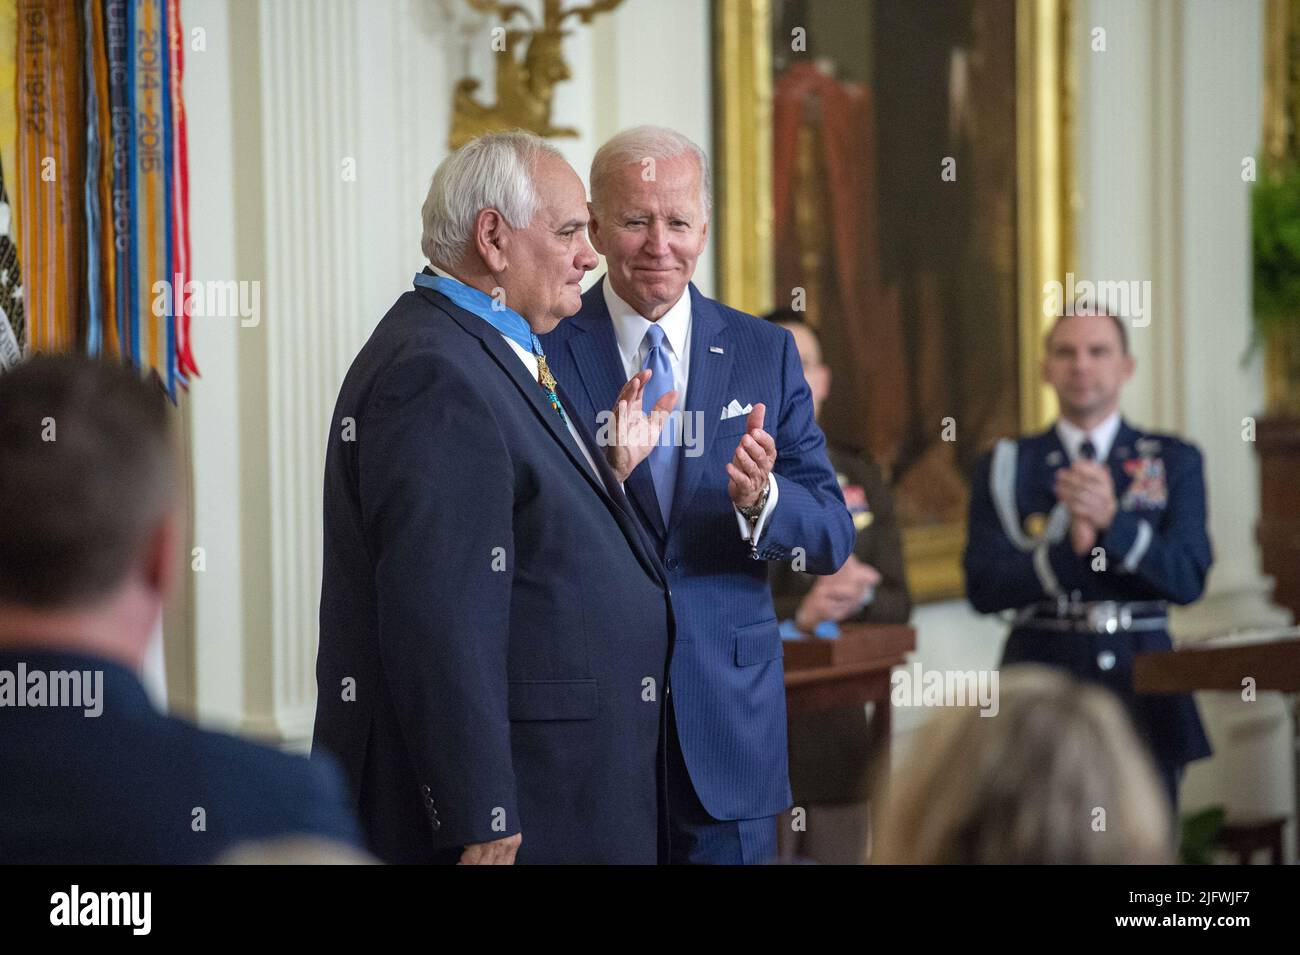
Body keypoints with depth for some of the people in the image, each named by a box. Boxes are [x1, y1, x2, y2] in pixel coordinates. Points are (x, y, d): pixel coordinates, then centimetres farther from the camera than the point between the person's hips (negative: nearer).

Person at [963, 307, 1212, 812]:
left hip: (1142, 685, 1)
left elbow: (1189, 580, -3)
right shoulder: (1005, 467, 8)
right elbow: (983, 589, -3)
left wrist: (1112, 520, -18)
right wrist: (1070, 547, -17)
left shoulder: (1174, 462, 9)